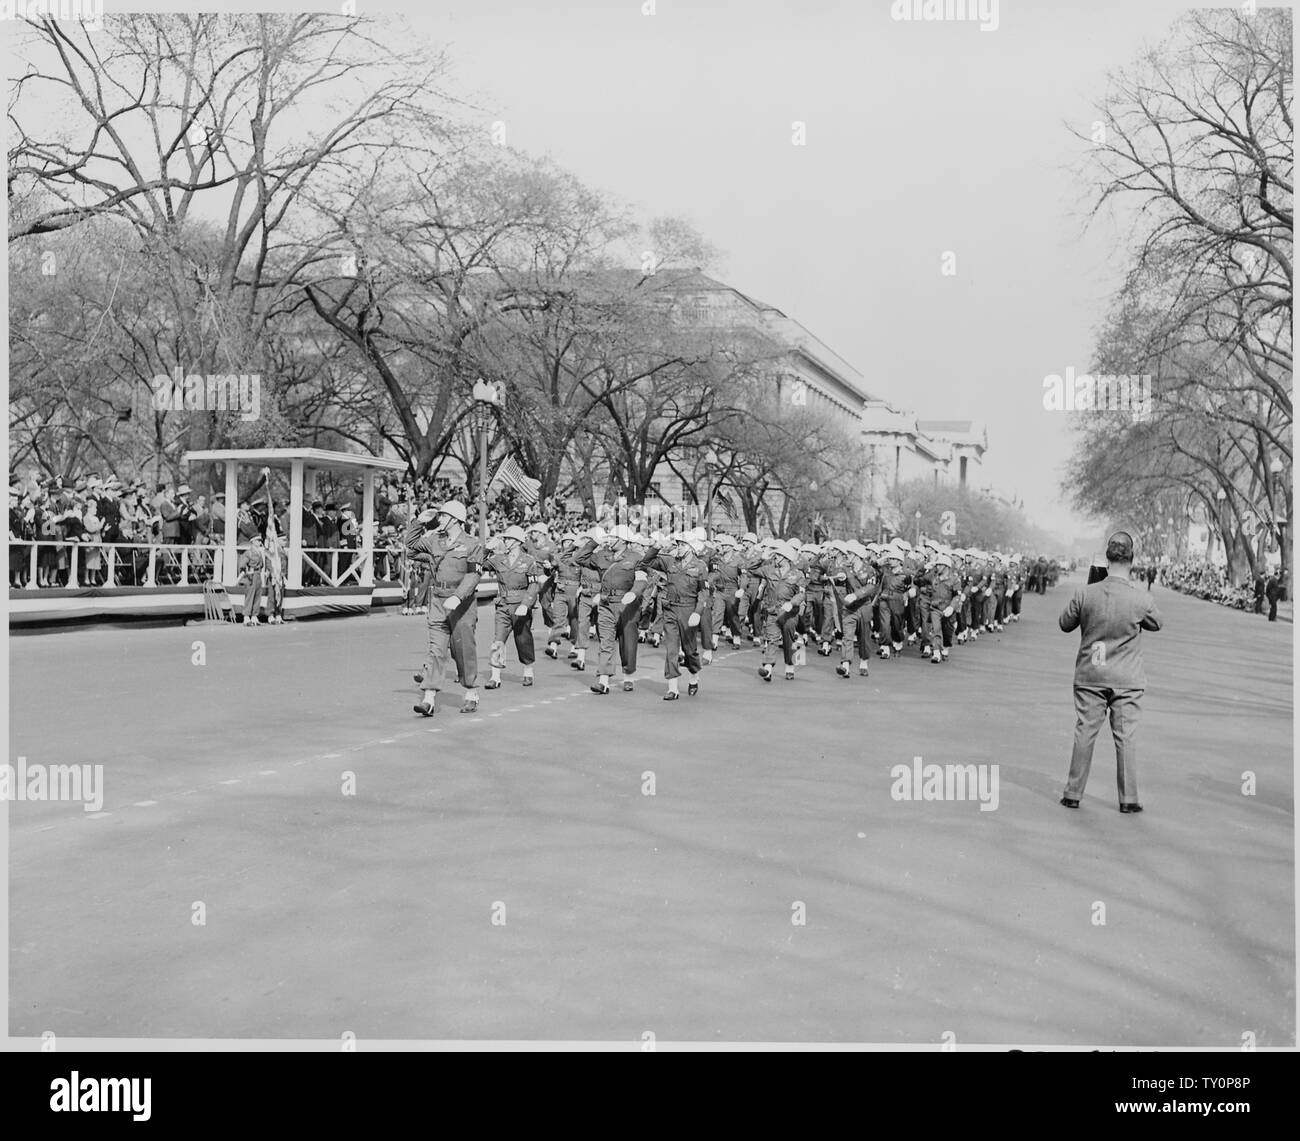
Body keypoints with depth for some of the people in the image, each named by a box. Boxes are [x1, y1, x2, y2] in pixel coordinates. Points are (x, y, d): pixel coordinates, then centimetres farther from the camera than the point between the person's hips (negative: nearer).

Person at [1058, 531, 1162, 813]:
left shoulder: (1085, 594, -12)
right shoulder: (1142, 600, -14)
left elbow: (1065, 624, 3)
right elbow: (1156, 624, 7)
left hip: (1089, 676, 1)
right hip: (1127, 679, -1)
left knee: (1084, 733, 8)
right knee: (1125, 736, 7)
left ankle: (1073, 793, 15)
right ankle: (1128, 798, 13)